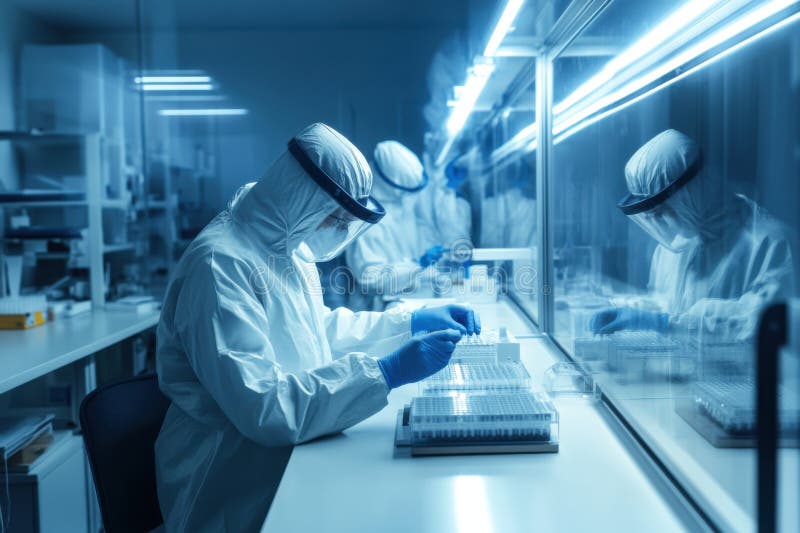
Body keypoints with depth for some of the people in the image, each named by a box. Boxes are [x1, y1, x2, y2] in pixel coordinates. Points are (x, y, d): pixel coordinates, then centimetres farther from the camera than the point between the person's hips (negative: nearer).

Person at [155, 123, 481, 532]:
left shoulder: (285, 246, 5)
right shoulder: (222, 265, -23)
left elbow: (321, 327, 20)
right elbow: (264, 409, -27)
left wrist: (412, 322, 9)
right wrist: (386, 372, -28)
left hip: (283, 453, 8)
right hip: (239, 488, -8)